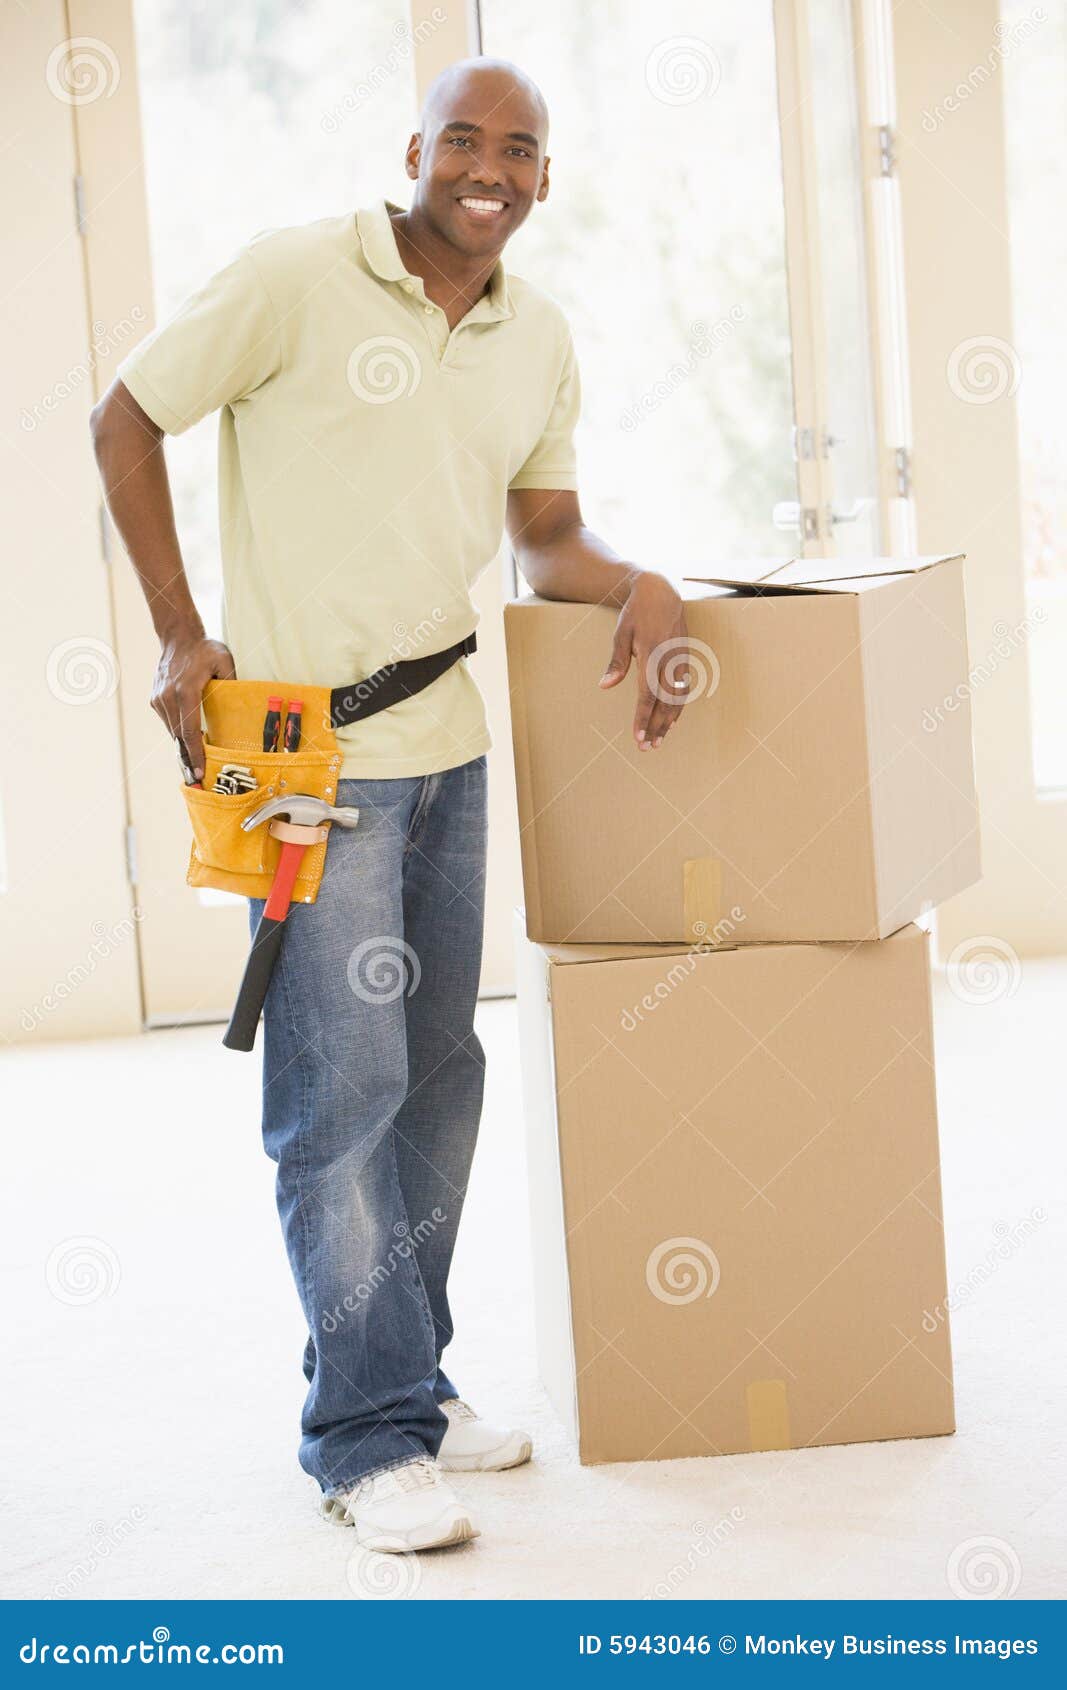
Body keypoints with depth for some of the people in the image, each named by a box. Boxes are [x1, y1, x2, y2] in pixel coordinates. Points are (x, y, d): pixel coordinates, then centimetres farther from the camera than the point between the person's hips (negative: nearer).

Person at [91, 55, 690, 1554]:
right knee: (344, 1089, -6)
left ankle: (409, 1379, 25)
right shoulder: (298, 278, -10)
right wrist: (181, 636, -8)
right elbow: (126, 423, -3)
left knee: (439, 1074, 12)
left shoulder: (540, 338, 8)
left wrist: (640, 588, -5)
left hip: (447, 749, 7)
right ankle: (369, 1439, 2)